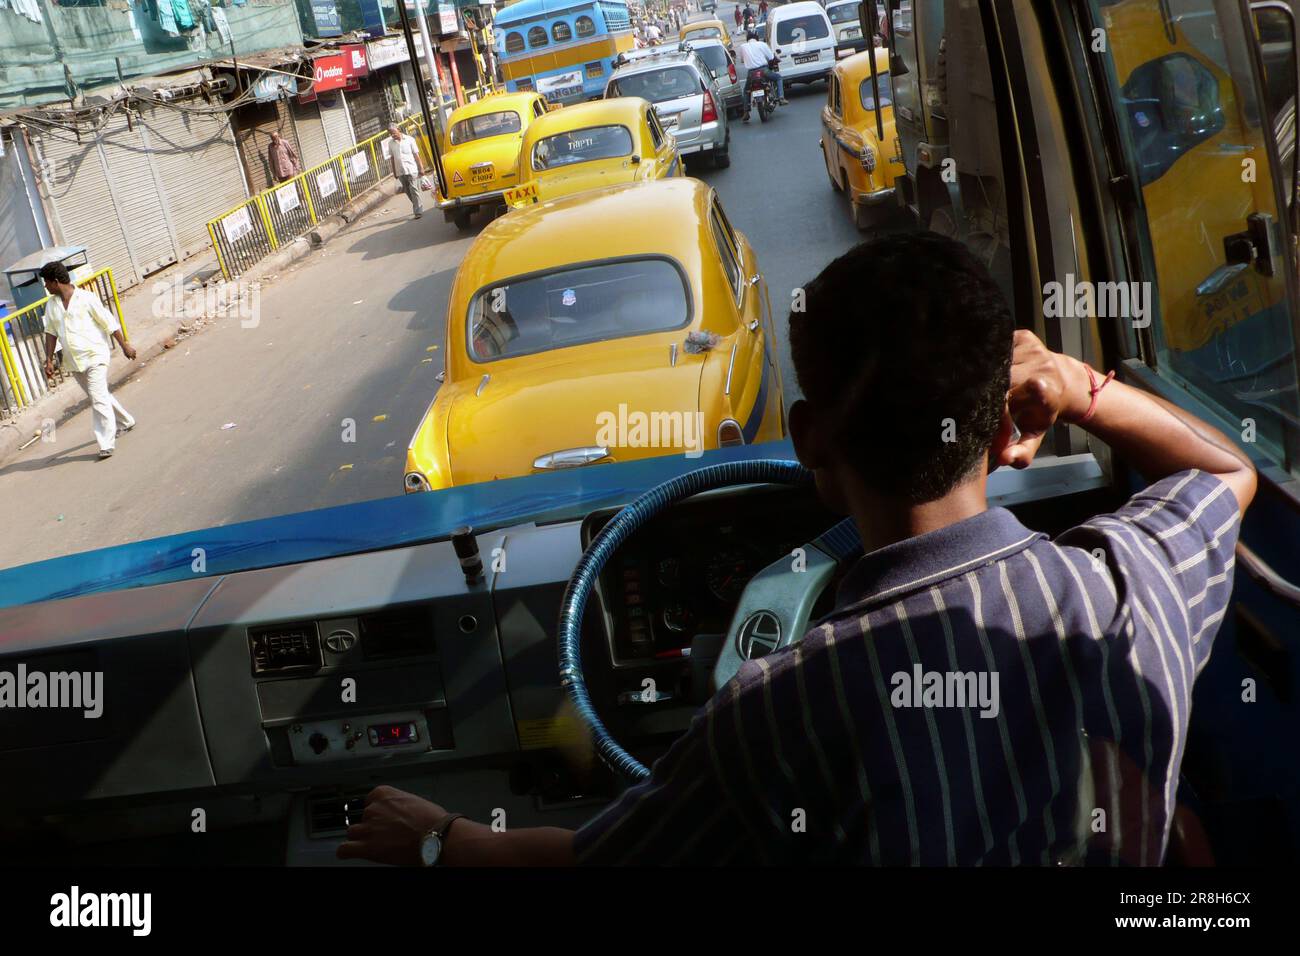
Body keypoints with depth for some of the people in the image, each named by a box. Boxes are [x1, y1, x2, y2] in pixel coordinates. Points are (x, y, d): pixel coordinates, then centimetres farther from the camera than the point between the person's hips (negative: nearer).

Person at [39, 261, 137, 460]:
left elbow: (109, 322, -6)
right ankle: (127, 421, 39)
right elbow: (51, 333, 11)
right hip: (73, 362, 7)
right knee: (96, 397, 19)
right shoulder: (51, 305, 6)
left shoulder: (86, 298, -11)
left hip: (95, 356, -7)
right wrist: (49, 360, 5)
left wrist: (124, 345, -4)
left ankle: (106, 444, -12)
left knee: (99, 399, -14)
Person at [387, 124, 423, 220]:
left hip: (412, 170, -4)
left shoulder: (409, 139, -1)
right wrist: (394, 172, 10)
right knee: (408, 192, 8)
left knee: (414, 190, -9)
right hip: (400, 172, 4)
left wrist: (420, 168, -5)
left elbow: (416, 155, -1)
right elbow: (392, 158, 12)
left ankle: (418, 211, -7)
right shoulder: (391, 144, 7)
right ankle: (419, 207, 24)